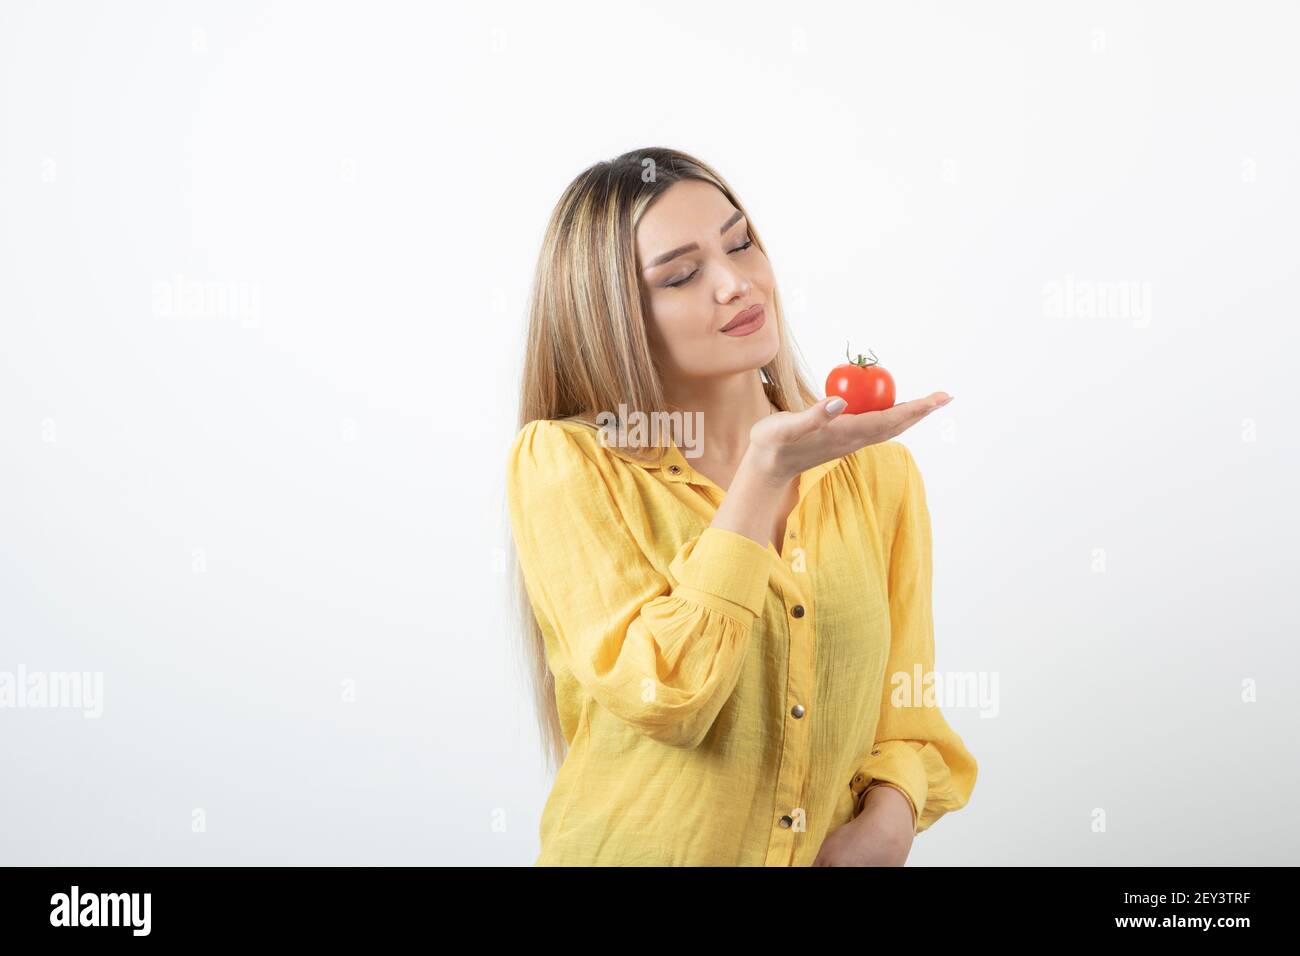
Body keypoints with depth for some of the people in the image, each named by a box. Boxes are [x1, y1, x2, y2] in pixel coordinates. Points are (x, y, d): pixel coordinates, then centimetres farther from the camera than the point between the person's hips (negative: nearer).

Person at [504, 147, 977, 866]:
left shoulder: (875, 471, 6)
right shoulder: (562, 462, -6)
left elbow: (904, 709, 8)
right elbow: (660, 695, -15)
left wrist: (890, 818, -10)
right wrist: (766, 474, -16)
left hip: (832, 857, 3)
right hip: (633, 852, -3)